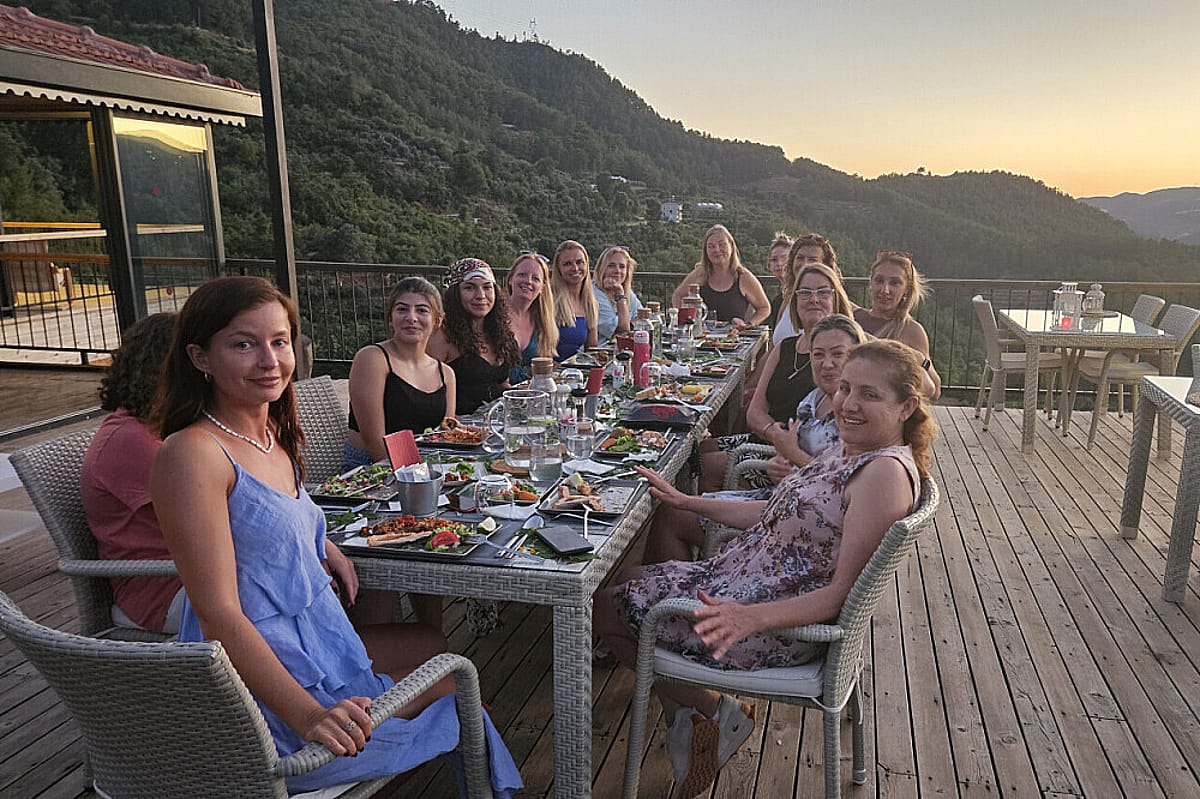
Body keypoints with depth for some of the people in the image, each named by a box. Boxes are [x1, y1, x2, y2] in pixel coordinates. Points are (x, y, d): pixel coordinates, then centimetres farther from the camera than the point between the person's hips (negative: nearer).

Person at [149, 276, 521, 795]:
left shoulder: (274, 437, 4)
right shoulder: (192, 454, -24)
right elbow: (219, 615, -28)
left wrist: (327, 549, 4)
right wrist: (308, 715, -34)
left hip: (314, 644, 9)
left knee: (441, 646, 22)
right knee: (455, 680, 6)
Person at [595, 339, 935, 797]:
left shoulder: (886, 472, -24)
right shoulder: (850, 449, 6)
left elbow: (842, 592, -27)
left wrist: (750, 618, -40)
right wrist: (686, 502, 14)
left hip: (783, 626, -10)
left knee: (611, 610, 1)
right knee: (620, 592, 16)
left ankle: (714, 714, 14)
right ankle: (686, 723, 20)